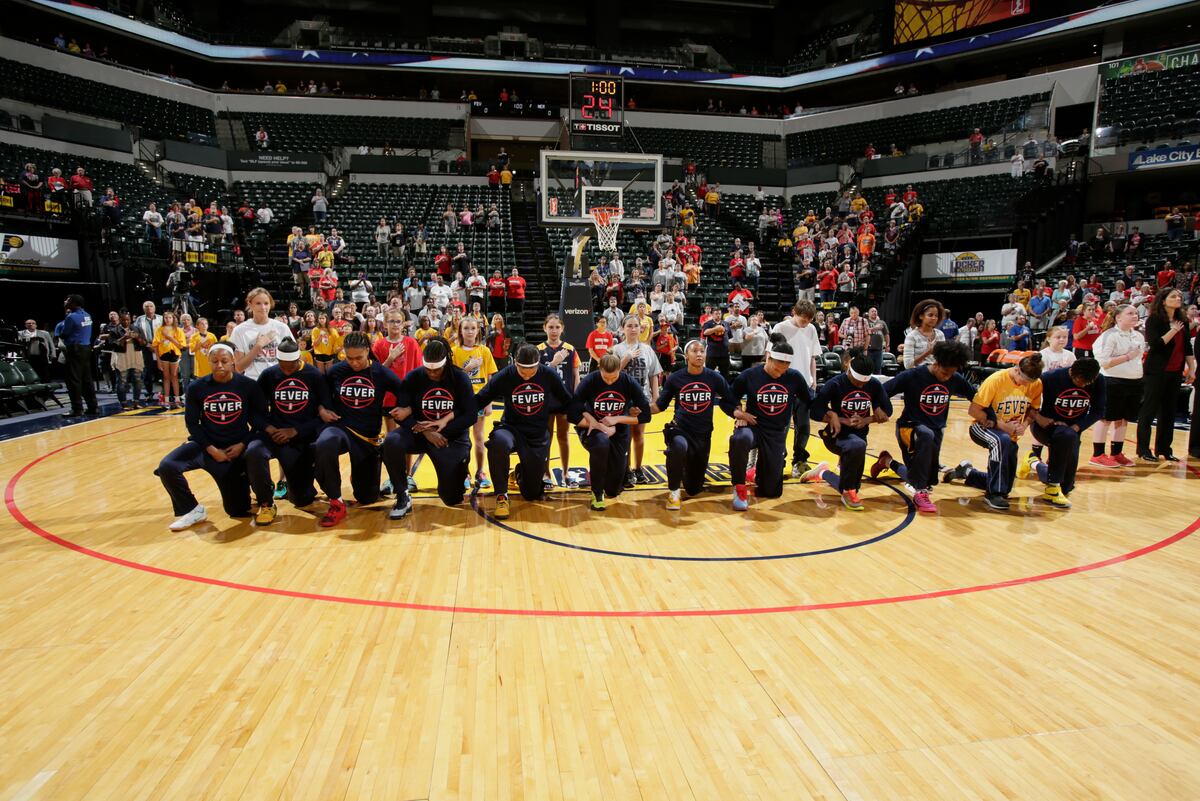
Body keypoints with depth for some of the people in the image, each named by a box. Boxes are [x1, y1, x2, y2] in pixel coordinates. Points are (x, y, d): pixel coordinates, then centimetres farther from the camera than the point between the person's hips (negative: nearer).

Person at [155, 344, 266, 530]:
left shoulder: (248, 386, -7)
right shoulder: (196, 388, -4)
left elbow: (260, 420, -2)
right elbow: (192, 423, -1)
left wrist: (243, 444, -14)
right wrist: (211, 449, -12)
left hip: (236, 448, -1)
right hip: (205, 444, 2)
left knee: (238, 510, 0)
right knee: (166, 467, -26)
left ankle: (245, 479, 35)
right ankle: (192, 511, -4)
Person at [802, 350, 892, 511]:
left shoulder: (874, 385, -5)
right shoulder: (835, 384, -16)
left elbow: (886, 413, 0)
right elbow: (816, 412, -18)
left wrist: (866, 420, -18)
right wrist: (845, 421, -24)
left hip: (859, 434, 5)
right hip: (837, 433, -5)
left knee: (853, 485, 8)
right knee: (858, 445, -40)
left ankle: (823, 473, 39)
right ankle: (849, 492, -20)